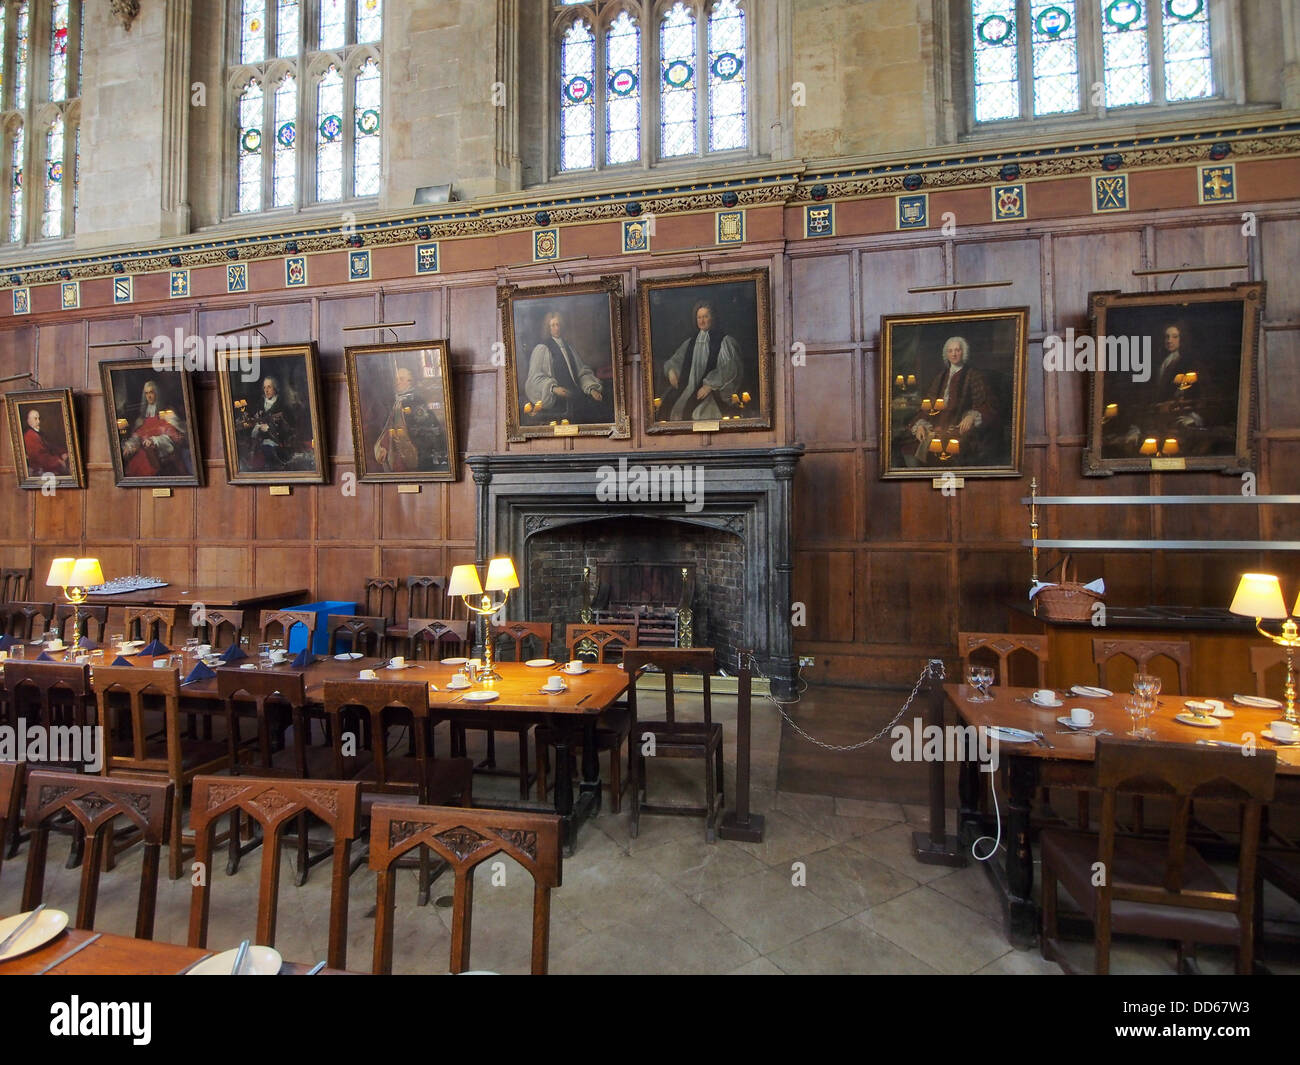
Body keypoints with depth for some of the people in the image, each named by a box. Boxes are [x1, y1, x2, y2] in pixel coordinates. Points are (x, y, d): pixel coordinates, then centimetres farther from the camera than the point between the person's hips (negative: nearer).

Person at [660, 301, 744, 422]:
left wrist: (709, 385, -16)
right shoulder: (691, 342, 19)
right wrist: (671, 371, 1)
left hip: (712, 392, -5)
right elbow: (676, 359, 24)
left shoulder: (724, 340, 2)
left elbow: (728, 370, -6)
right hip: (688, 388, 5)